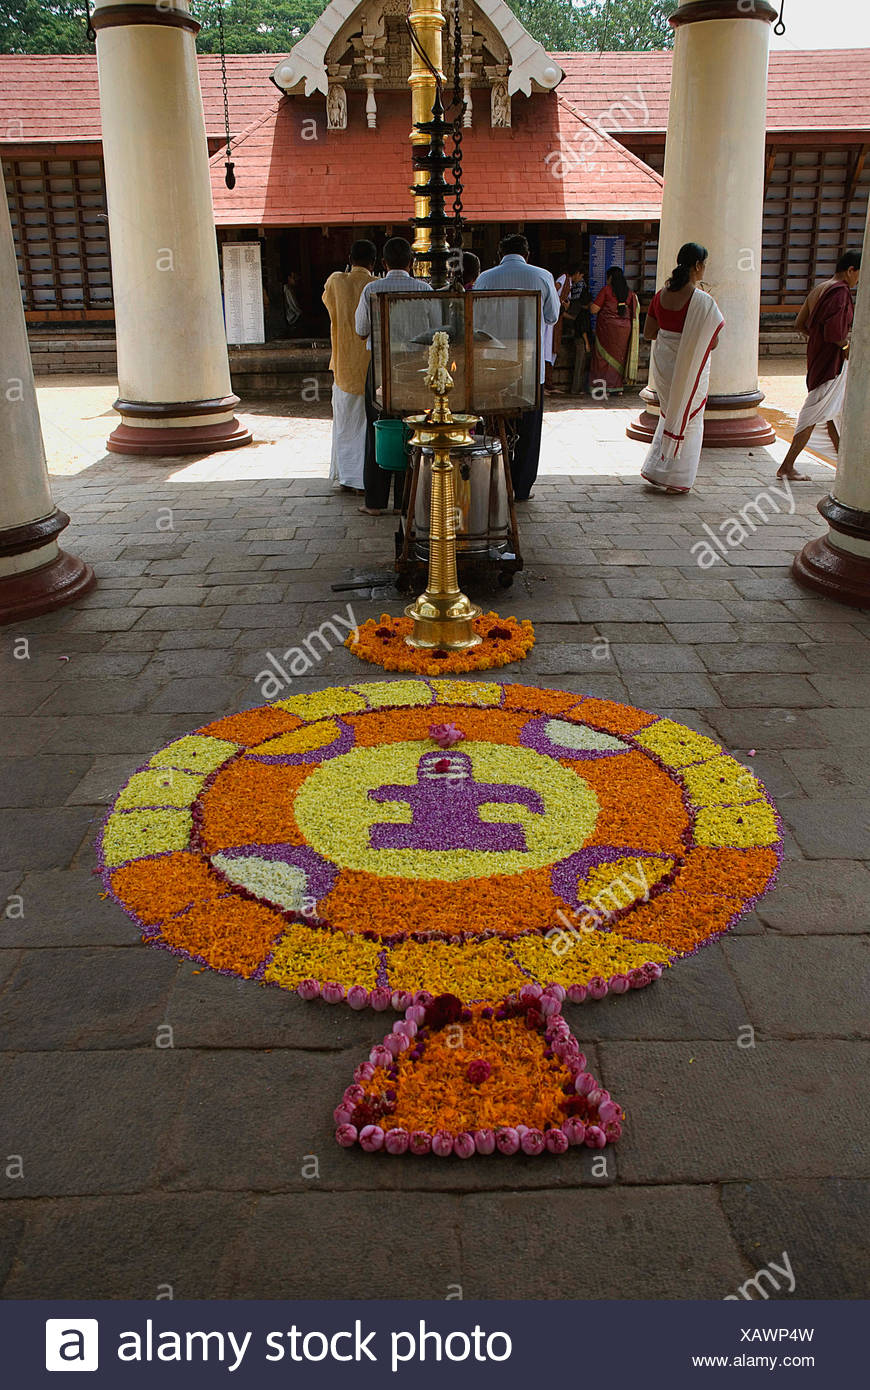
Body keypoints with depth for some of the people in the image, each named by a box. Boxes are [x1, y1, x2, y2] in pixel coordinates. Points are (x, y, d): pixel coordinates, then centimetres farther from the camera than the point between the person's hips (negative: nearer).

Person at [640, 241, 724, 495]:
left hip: (662, 364, 6)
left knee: (670, 414, 22)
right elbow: (712, 343, -12)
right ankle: (676, 479, 13)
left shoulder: (662, 295, 0)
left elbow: (648, 333, 6)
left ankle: (655, 469, 22)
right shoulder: (703, 301, -17)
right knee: (688, 420, 8)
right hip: (690, 368, -6)